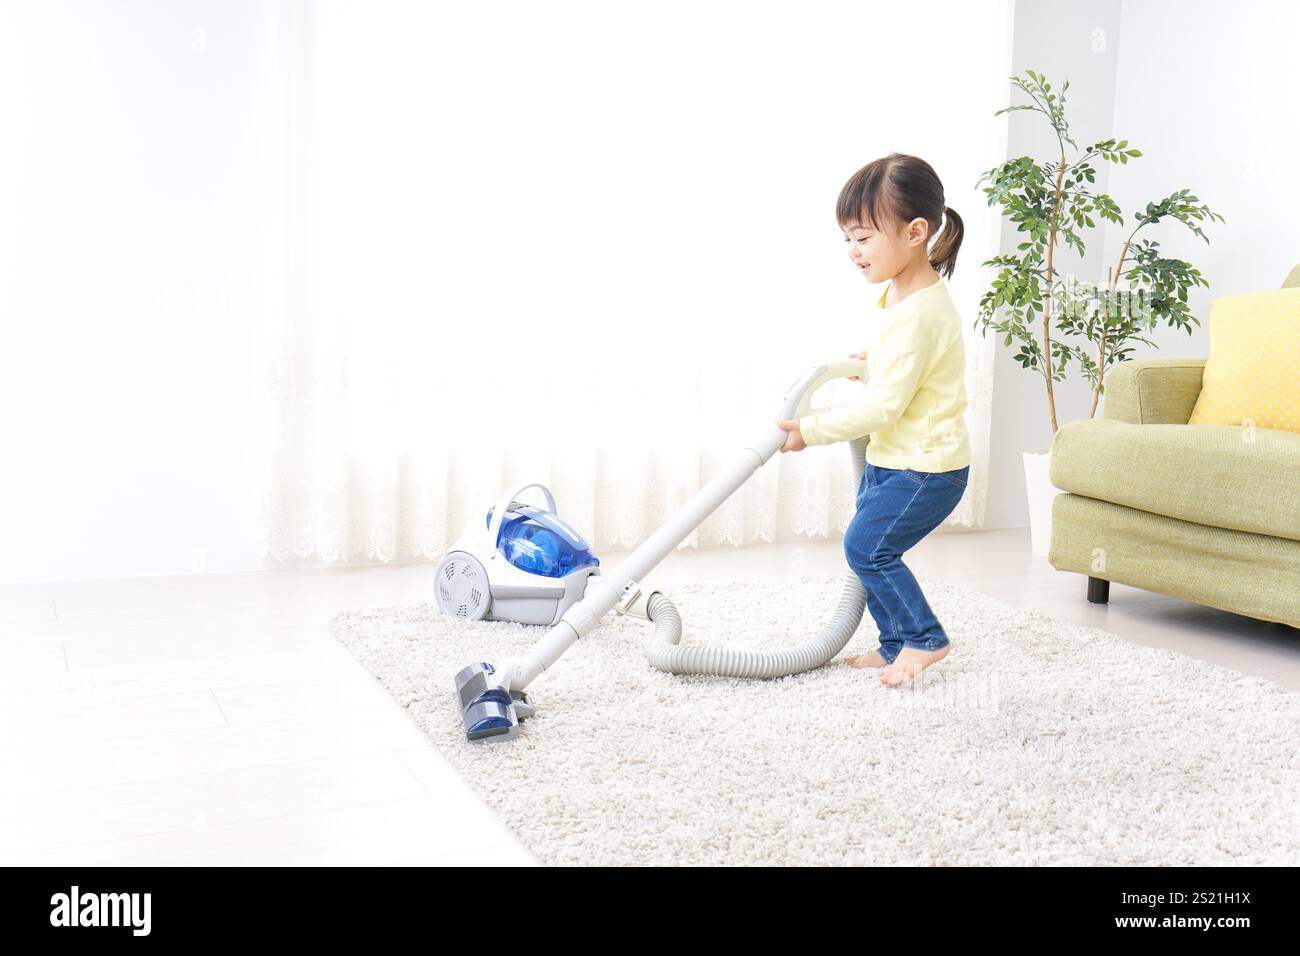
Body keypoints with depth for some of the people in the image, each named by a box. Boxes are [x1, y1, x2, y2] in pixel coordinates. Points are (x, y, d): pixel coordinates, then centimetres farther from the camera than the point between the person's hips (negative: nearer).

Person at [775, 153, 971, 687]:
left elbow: (884, 406, -26)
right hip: (892, 459, 10)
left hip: (926, 468, -10)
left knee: (866, 544, -12)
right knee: (870, 547, 11)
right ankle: (896, 645, 23)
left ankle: (924, 638, 3)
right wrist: (871, 362, 13)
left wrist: (811, 430, -20)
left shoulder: (917, 314, -27)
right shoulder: (900, 292, 5)